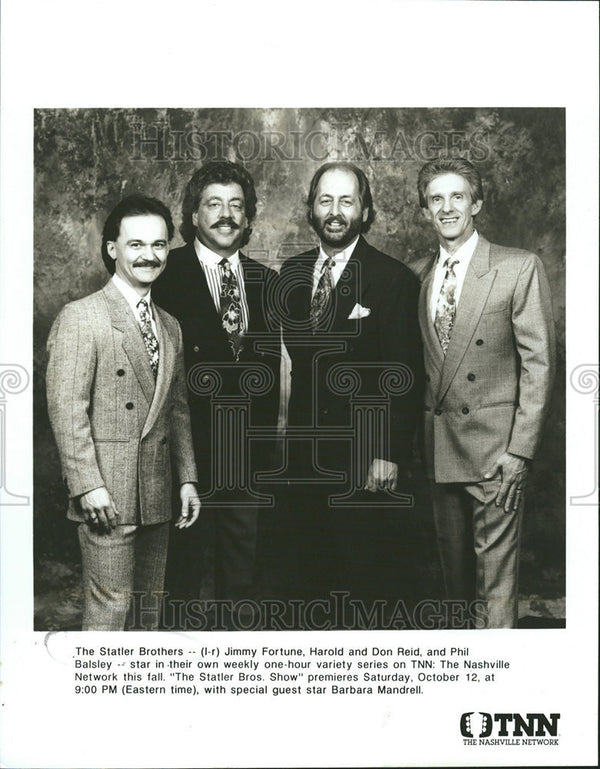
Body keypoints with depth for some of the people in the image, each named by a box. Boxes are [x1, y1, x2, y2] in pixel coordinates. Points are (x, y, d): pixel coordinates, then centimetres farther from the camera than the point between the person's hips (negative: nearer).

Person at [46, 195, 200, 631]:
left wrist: (188, 478, 12)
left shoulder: (171, 326, 15)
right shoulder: (80, 317, -7)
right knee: (110, 604, -2)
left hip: (157, 495, 7)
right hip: (107, 494, -6)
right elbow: (66, 408, -12)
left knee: (150, 603, 14)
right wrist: (88, 485, -17)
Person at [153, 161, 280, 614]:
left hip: (248, 451, 4)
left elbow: (271, 363, 11)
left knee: (243, 558, 13)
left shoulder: (265, 280, 11)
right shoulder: (168, 274, -3)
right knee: (184, 560, 5)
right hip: (189, 439, -4)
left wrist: (267, 437, 5)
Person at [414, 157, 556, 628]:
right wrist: (417, 441, 9)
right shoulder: (418, 277, 10)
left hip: (494, 448, -5)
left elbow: (539, 364, -8)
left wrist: (520, 451, -13)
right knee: (453, 566, 15)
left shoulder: (520, 268, -5)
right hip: (438, 448, 5)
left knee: (497, 575, -2)